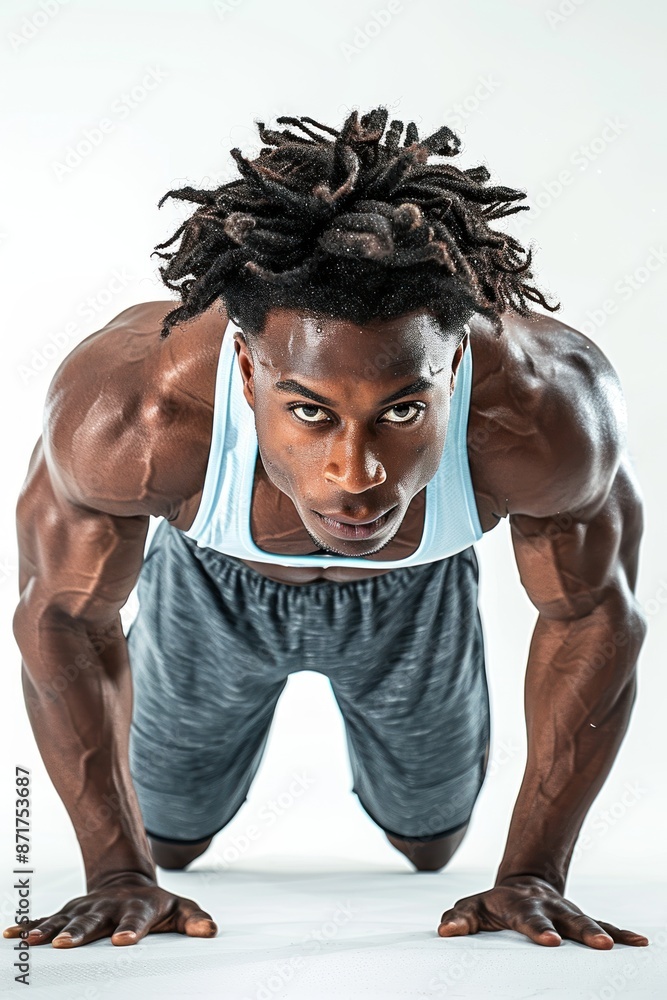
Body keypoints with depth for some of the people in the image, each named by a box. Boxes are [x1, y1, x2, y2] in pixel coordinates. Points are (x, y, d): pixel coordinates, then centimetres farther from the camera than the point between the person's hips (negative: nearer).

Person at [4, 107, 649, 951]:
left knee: (429, 845, 26)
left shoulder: (550, 408, -43)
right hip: (214, 586, 0)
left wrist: (532, 872, -18)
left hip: (414, 591, 1)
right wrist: (118, 872, -19)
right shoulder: (128, 411, -44)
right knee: (167, 838, 23)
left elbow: (592, 613, -21)